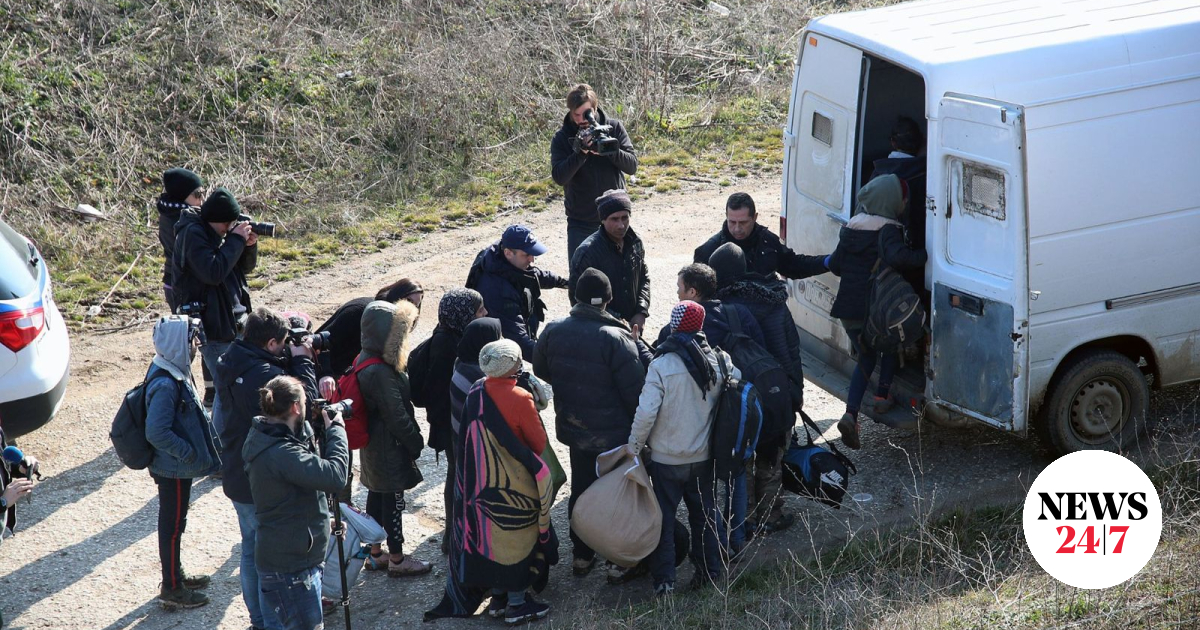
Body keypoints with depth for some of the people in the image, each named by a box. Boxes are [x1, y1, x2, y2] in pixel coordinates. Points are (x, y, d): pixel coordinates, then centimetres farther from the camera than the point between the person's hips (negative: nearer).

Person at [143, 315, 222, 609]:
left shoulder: (175, 372, 2)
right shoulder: (165, 384, -30)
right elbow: (157, 433, -32)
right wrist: (188, 452, -22)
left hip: (179, 466, 10)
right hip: (173, 469, -10)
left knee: (174, 523, 23)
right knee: (173, 525, 5)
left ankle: (176, 575, 39)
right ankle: (171, 589, 18)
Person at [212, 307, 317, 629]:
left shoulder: (231, 366, -1)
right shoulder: (263, 376, -31)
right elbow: (305, 401, -25)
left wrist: (292, 359, -8)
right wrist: (302, 361, -15)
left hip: (237, 478, 9)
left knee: (251, 550, 22)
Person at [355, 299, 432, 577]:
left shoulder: (364, 360, 2)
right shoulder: (380, 372, -29)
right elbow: (396, 415, -24)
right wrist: (415, 442, -10)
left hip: (373, 445, 10)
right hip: (390, 447, -10)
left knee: (377, 495, 20)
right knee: (393, 501, 4)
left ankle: (375, 553, 33)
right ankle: (397, 560, 17)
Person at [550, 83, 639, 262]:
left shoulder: (614, 128, -2)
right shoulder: (562, 138, -5)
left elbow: (632, 166, -8)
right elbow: (559, 177, -15)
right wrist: (579, 153, -29)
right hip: (581, 223, -1)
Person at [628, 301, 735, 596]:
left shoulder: (662, 365, -19)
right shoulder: (719, 361, -5)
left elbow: (646, 412, -21)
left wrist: (634, 446, -8)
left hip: (666, 458, -4)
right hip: (703, 456, 4)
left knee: (664, 517, 8)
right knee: (703, 512, 19)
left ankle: (664, 579, 9)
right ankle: (709, 569, 26)